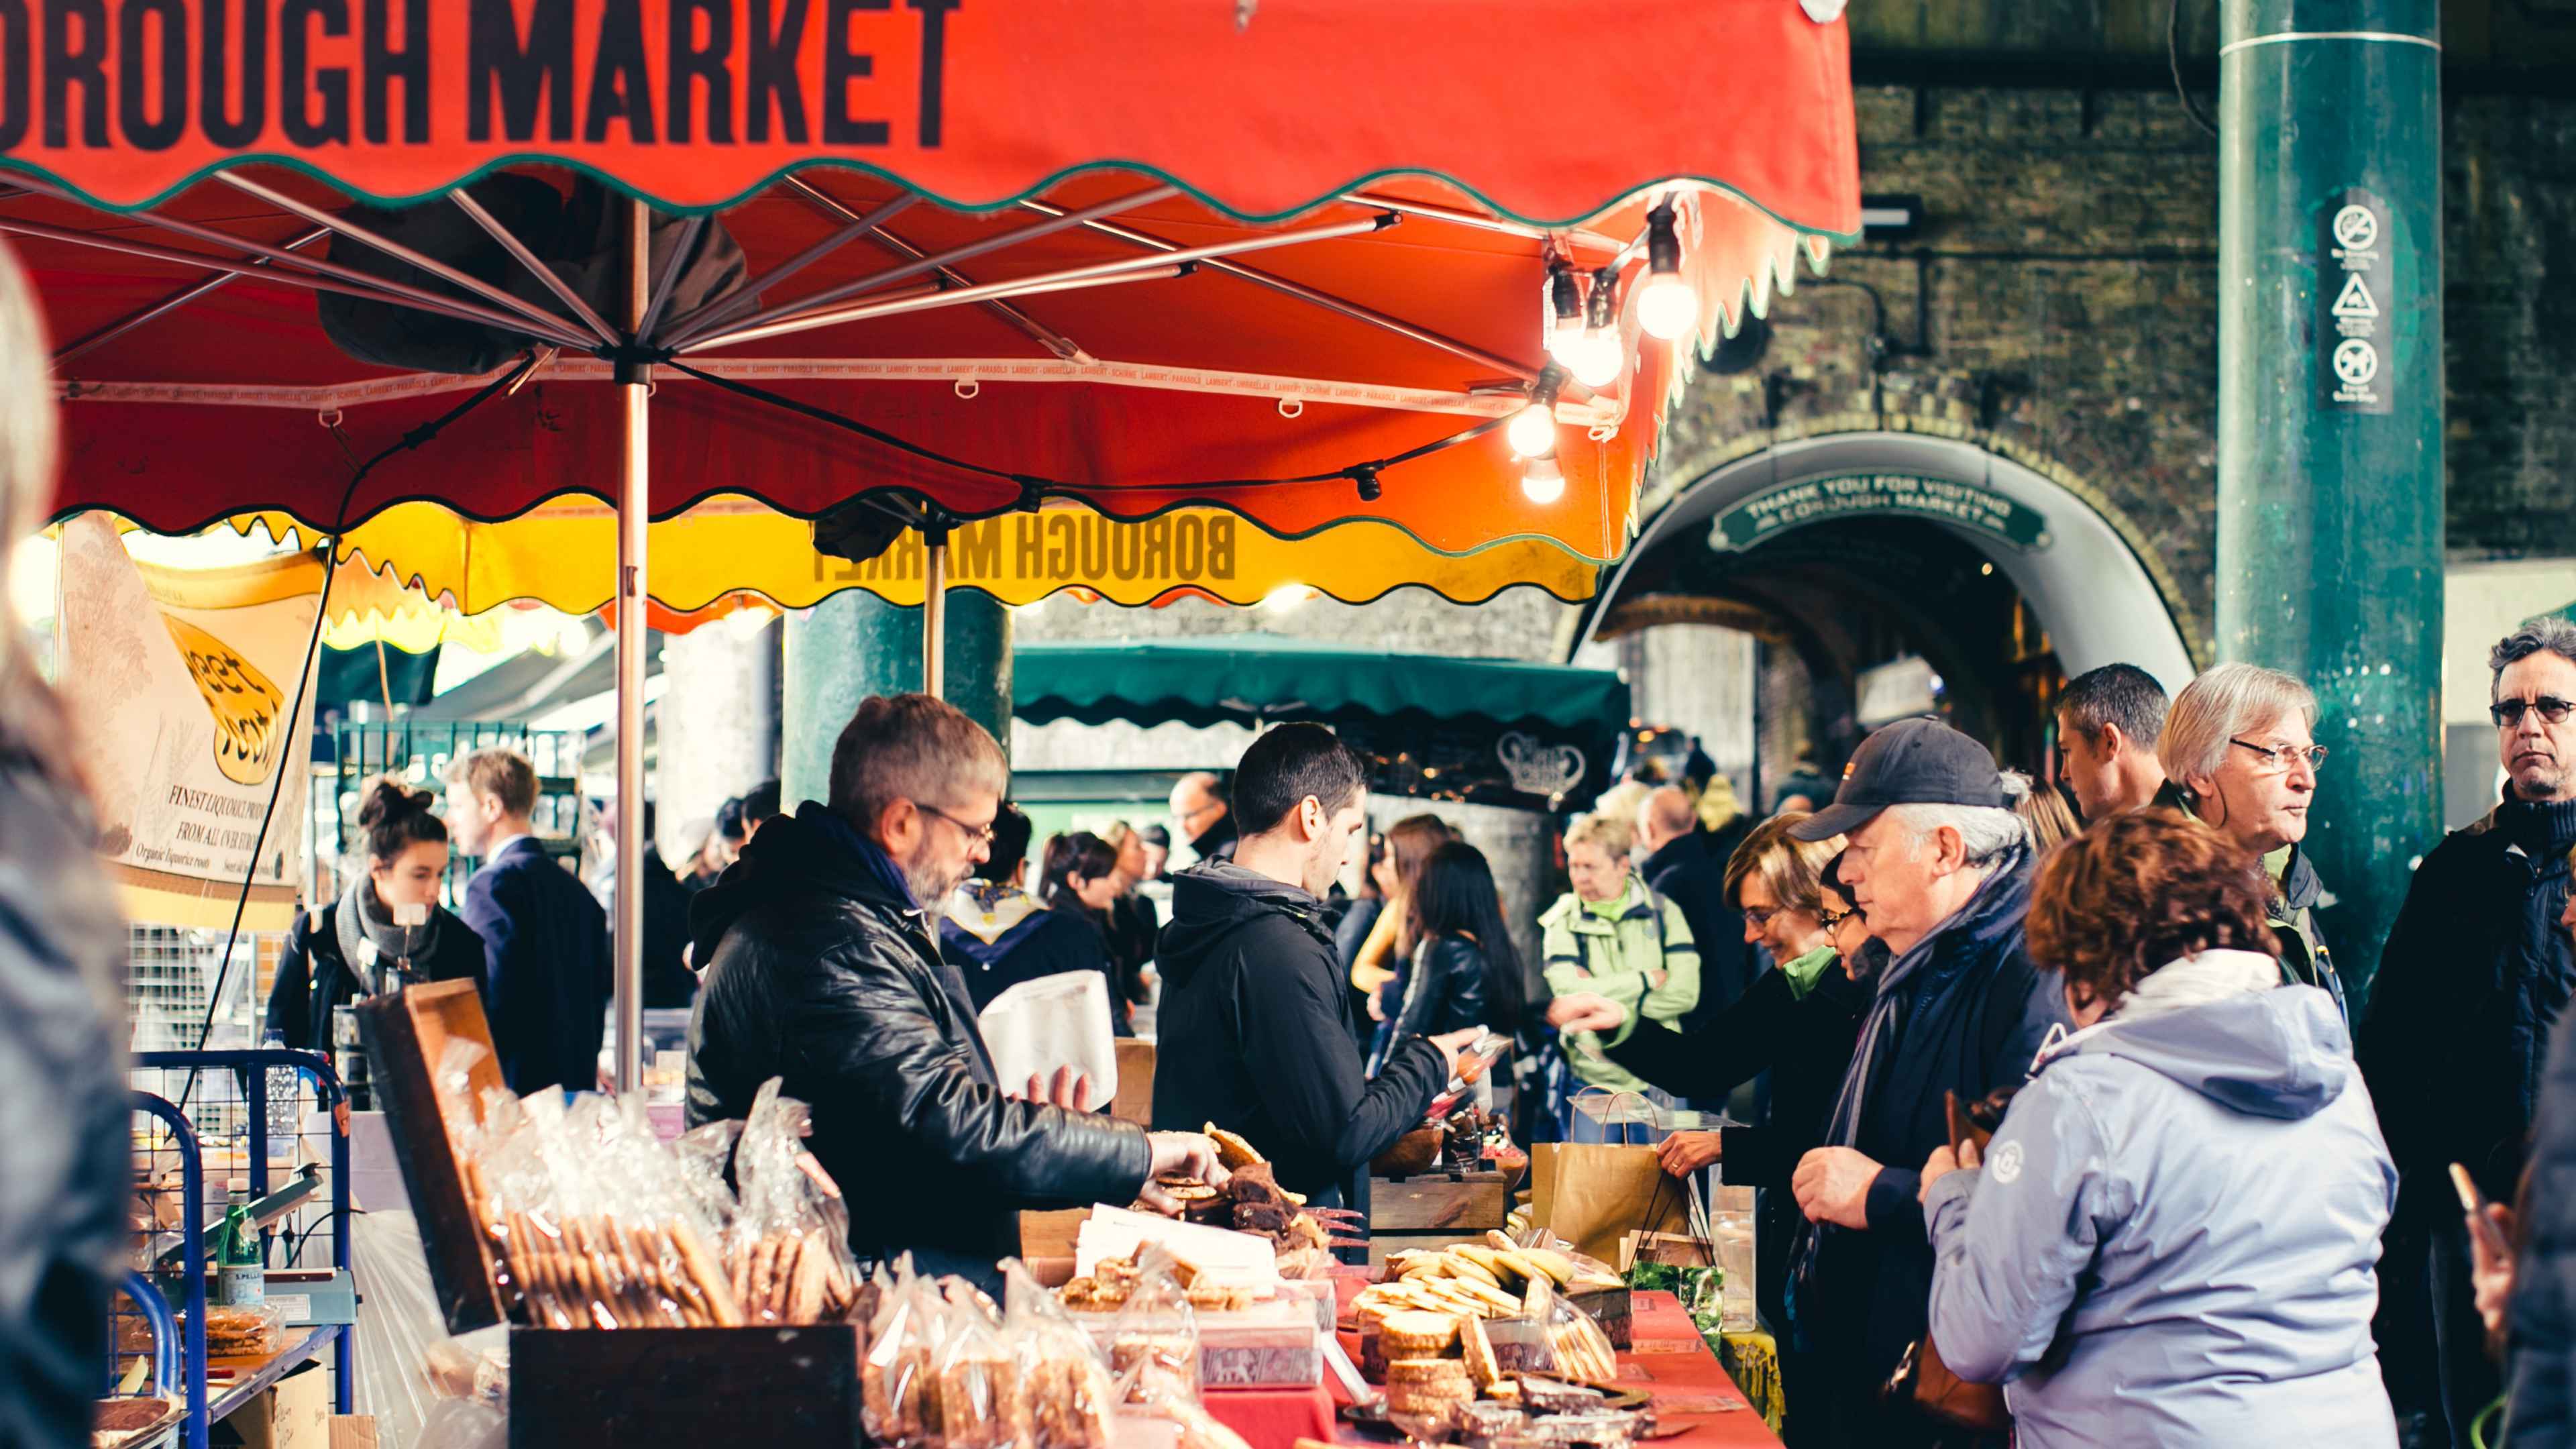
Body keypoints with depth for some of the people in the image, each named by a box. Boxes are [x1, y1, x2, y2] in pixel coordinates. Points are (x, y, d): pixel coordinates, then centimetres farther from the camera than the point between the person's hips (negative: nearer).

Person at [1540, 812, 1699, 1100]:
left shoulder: (1662, 912, 2)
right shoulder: (1562, 921, 0)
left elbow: (1686, 993, -9)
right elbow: (1568, 993, -15)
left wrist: (1601, 996, -13)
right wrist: (1648, 980, -10)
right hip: (1594, 1079, -1)